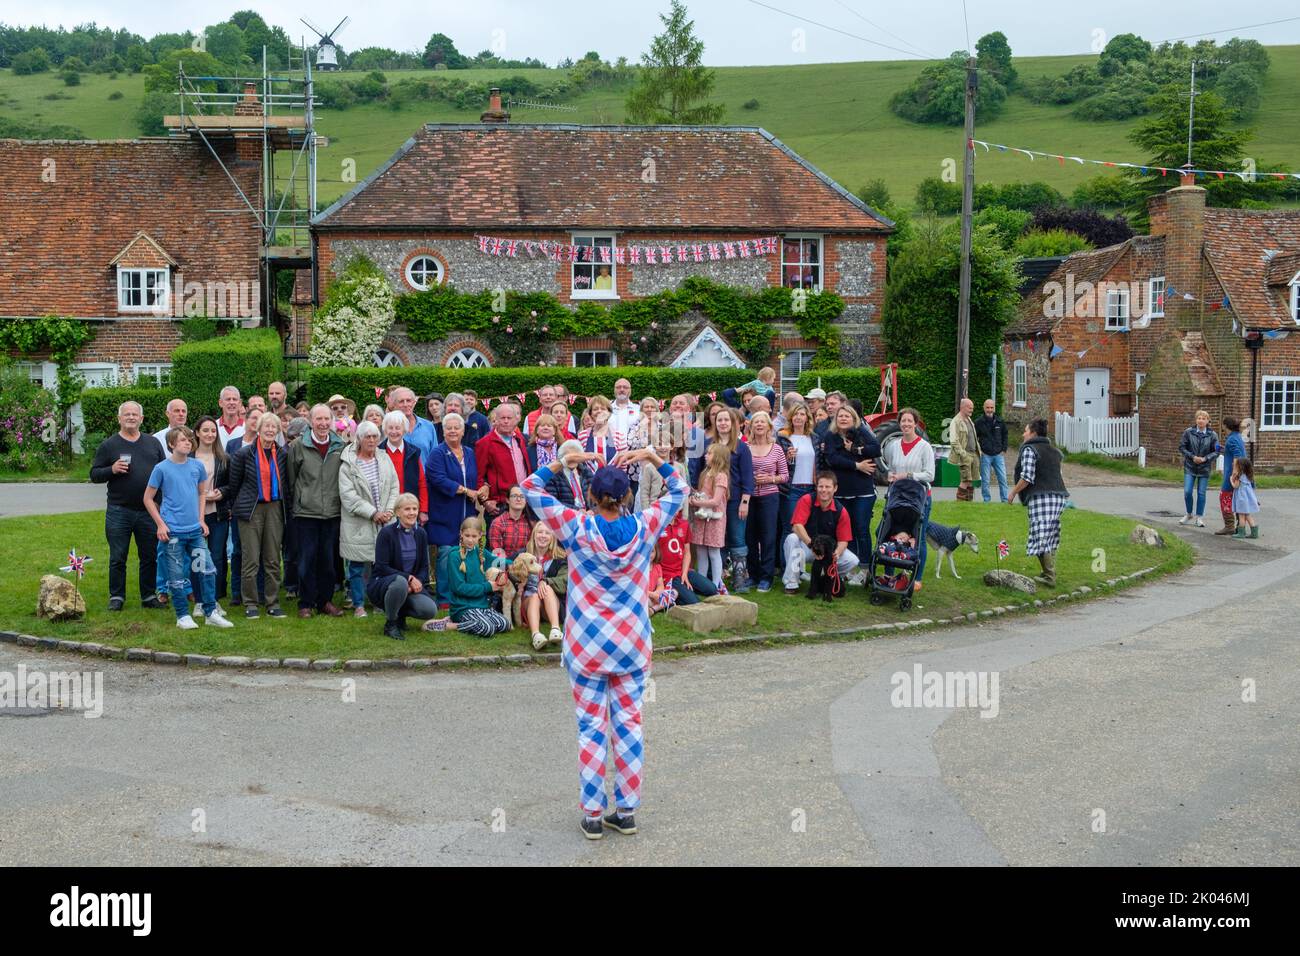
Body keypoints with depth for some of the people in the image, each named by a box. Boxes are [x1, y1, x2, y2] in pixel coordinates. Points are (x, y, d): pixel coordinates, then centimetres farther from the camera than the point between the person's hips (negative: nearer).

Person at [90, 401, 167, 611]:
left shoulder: (153, 443, 11)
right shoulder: (108, 445, 4)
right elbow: (94, 475, 3)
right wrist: (112, 470, -16)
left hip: (148, 511, 2)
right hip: (119, 511, -2)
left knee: (150, 557, 7)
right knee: (118, 558, 3)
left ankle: (149, 596, 18)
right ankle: (116, 597, 14)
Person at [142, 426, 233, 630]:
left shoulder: (197, 465, 4)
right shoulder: (162, 468, -6)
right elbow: (148, 499, 0)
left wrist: (201, 519, 9)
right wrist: (160, 524, -6)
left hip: (195, 529, 4)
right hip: (173, 531, -4)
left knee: (208, 569, 2)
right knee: (177, 575, 3)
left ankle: (211, 613, 12)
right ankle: (183, 616, 15)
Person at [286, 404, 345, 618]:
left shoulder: (340, 447, 5)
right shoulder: (298, 446, -2)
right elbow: (290, 478, 3)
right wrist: (299, 499, 3)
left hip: (332, 511, 2)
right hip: (306, 512, -2)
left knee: (329, 560, 8)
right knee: (307, 560, 0)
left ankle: (325, 600, 19)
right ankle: (306, 603, 9)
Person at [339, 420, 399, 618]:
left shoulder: (385, 459, 9)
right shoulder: (348, 464, -6)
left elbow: (394, 486, 10)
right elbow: (348, 495, -12)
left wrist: (389, 510, -6)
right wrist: (373, 513, -15)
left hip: (385, 522, 4)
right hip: (358, 524, -3)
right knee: (358, 565, 2)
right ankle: (358, 605, 13)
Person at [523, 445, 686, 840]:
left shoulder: (577, 527, -10)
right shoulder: (644, 527, -6)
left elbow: (531, 487, 0)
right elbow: (678, 490, 11)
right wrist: (651, 457, 3)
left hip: (587, 645, -2)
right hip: (632, 644, 2)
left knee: (591, 727, 5)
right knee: (628, 723, 9)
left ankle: (592, 815, 10)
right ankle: (626, 811, 16)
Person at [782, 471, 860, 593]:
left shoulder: (841, 511, -6)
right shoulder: (807, 500, -13)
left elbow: (843, 540, -6)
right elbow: (797, 526, -24)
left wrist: (837, 553, -29)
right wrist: (812, 544, -37)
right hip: (805, 546, -2)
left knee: (853, 561, -20)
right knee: (792, 538, -35)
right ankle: (791, 583, -24)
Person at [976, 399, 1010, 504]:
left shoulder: (1000, 422, 8)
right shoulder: (978, 422, -2)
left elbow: (1005, 436, 19)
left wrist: (1004, 449, 10)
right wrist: (978, 451, -5)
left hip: (998, 455, 3)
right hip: (985, 455, -3)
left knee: (1003, 478, 2)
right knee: (985, 480, 1)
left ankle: (1005, 500, 8)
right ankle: (987, 500, 9)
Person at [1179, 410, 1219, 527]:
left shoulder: (1212, 435, -4)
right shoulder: (1188, 432, -4)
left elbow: (1216, 451, 0)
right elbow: (1181, 447, -1)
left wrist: (1205, 458, -15)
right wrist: (1192, 457, -13)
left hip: (1205, 468, 0)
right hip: (1190, 466, 0)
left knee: (1201, 493, 4)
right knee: (1187, 491, -4)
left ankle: (1199, 517, 15)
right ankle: (1188, 514, 17)